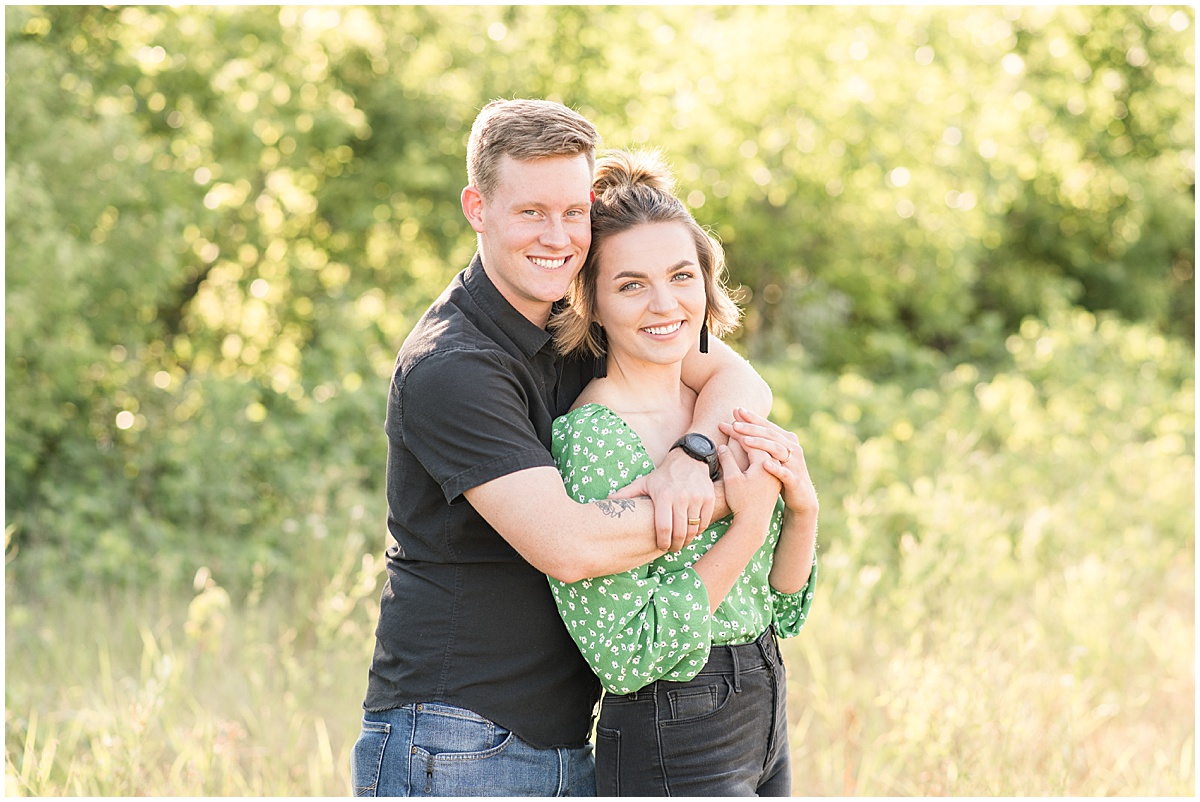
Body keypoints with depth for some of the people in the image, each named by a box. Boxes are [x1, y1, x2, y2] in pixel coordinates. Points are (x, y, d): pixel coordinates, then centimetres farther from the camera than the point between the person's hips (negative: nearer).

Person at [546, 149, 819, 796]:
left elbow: (780, 611, 9)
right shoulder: (592, 436, -18)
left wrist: (801, 507, -8)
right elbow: (625, 657, -21)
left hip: (763, 726, 7)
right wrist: (748, 522, -20)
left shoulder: (723, 403, 5)